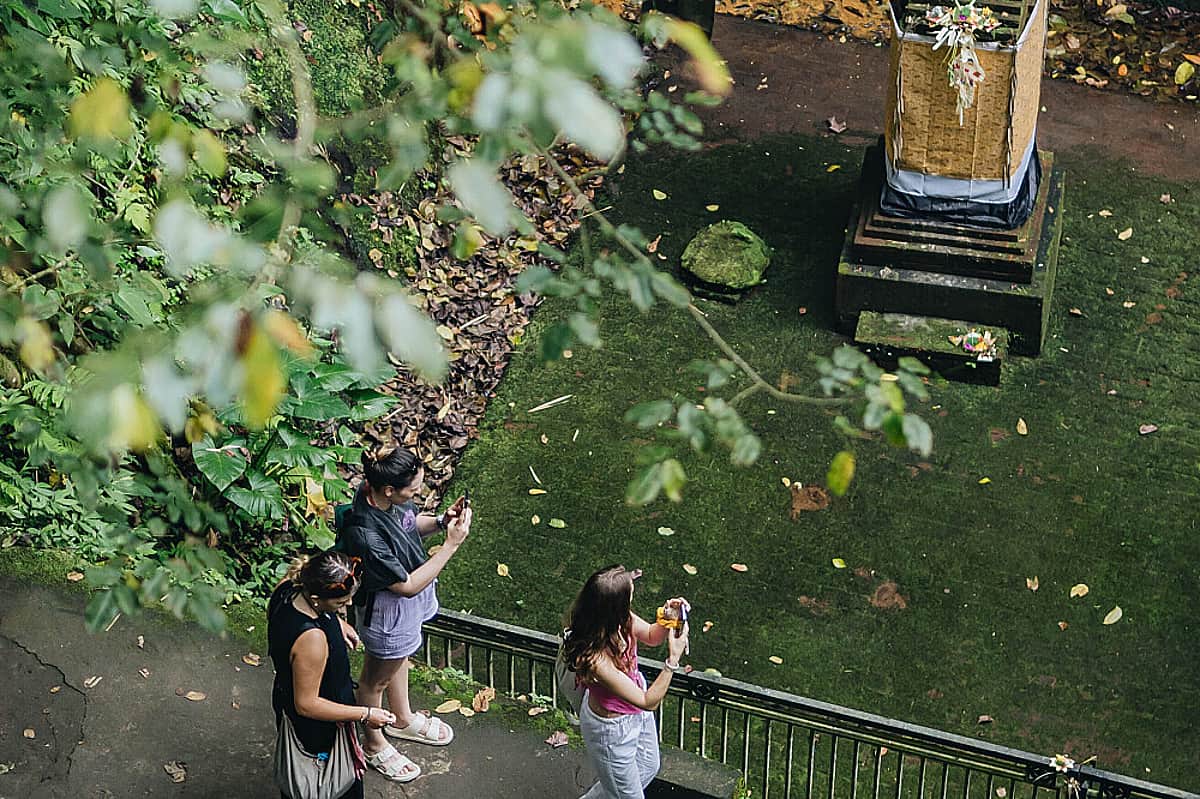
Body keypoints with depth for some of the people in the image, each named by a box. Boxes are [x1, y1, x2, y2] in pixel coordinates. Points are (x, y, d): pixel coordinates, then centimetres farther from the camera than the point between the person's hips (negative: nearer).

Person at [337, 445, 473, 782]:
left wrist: (440, 521, -16)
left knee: (399, 656, 32)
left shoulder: (389, 497, -20)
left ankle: (403, 719, 59)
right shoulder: (365, 534, -42)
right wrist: (451, 544, -34)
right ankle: (373, 745, 47)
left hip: (408, 602, 8)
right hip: (388, 611, -8)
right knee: (377, 677, 20)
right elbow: (408, 586, -31)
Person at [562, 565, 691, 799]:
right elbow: (648, 702, -33)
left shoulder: (620, 619, -22)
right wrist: (673, 660, -36)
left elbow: (652, 637, 0)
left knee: (648, 769, 33)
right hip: (612, 729, -8)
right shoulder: (596, 659, -43)